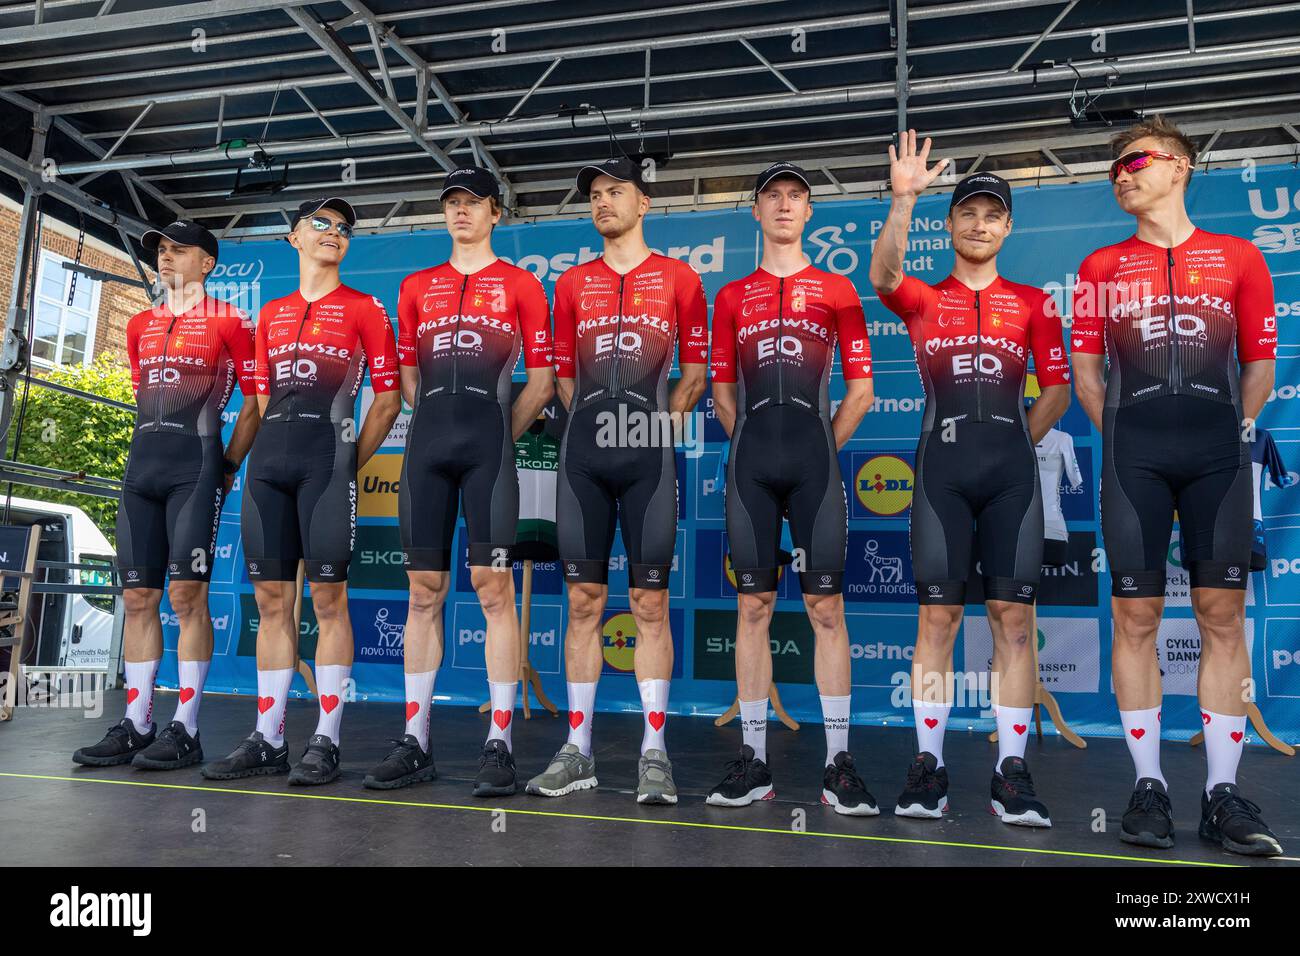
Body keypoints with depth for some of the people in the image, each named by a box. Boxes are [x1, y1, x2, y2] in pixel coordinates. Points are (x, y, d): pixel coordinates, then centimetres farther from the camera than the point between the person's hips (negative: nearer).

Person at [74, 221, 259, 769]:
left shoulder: (227, 321, 2)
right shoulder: (140, 326, 21)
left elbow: (256, 400, 0)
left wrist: (227, 466, -3)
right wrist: (150, 451, 18)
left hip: (195, 471, -6)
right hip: (141, 468, 7)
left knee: (187, 594, -9)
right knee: (138, 595, 5)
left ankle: (185, 730, -3)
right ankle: (136, 725, 12)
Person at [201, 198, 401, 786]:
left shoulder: (364, 309, 8)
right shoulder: (271, 315, 22)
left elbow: (387, 397, 3)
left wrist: (350, 462, -1)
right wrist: (272, 448, 11)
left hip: (327, 453, -5)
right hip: (268, 457, 5)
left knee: (328, 596, -7)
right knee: (271, 596, 5)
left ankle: (326, 743, -1)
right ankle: (268, 740, 12)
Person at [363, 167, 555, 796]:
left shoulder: (521, 285, 10)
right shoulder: (416, 287, 20)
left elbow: (541, 380, 7)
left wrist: (499, 435, 5)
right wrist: (440, 427, 13)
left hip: (488, 441, -3)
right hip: (426, 442, 4)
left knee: (493, 585, -8)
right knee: (424, 589, 3)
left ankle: (499, 745, -2)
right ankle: (415, 742, 10)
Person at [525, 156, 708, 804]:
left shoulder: (678, 278, 9)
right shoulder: (572, 283, 16)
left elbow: (694, 370, 10)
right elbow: (563, 373, 18)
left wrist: (657, 423, 4)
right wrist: (594, 423, 10)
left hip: (649, 455, -2)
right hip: (583, 454, 3)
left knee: (650, 604, -1)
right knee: (583, 600, 4)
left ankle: (654, 754, 8)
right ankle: (577, 751, 13)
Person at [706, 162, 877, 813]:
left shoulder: (836, 290, 12)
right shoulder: (731, 297, 17)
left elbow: (860, 389, 10)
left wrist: (822, 448, 5)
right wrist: (755, 444, 9)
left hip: (815, 455, -1)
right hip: (750, 459, 2)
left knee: (826, 604, -3)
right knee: (753, 604, 2)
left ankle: (839, 765, 4)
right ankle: (753, 763, 9)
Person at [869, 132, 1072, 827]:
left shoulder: (1033, 303, 15)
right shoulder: (923, 299, 11)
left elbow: (1057, 388, 15)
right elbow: (883, 275, -12)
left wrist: (1014, 442, 7)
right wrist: (904, 197, -21)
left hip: (1012, 471, 1)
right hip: (941, 468, -1)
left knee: (1012, 615, -2)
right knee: (937, 614, -2)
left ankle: (1011, 771, 6)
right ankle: (928, 768, 5)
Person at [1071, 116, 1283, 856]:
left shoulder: (1240, 259, 12)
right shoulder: (1101, 267, 13)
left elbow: (1260, 363, 14)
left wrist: (1234, 426, 3)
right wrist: (1120, 433, 3)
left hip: (1218, 451, 0)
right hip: (1134, 454, 0)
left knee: (1223, 614, -1)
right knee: (1136, 615, -1)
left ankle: (1223, 791, 8)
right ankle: (1149, 785, 8)